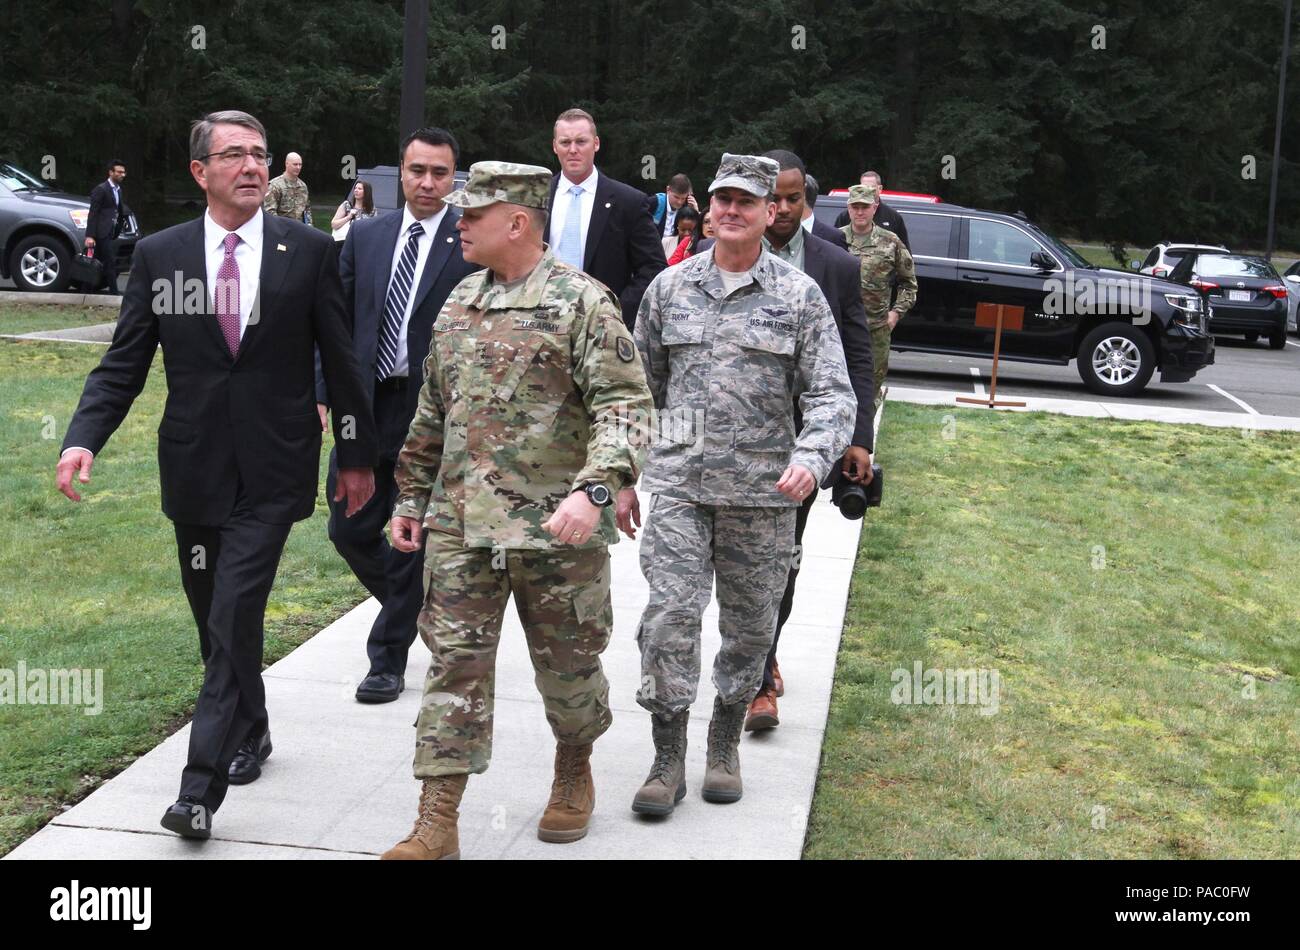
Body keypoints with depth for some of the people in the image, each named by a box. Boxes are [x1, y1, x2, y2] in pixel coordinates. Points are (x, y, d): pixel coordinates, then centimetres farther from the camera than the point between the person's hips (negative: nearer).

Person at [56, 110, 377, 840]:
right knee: (216, 618, 15)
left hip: (272, 472, -3)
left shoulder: (309, 251, -2)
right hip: (195, 470, 3)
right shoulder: (159, 255, 2)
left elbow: (341, 360, 3)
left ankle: (202, 786, -6)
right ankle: (250, 732, 39)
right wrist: (84, 439, -14)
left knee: (235, 617, -11)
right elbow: (124, 364, 2)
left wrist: (358, 454, 7)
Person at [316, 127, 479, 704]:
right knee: (350, 530, 10)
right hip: (367, 406, 5)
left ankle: (389, 660, 19)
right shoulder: (365, 236, 8)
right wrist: (323, 392, 0)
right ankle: (412, 608, 36)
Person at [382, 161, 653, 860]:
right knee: (455, 663, 2)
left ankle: (574, 770, 38)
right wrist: (411, 496, 20)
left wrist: (594, 489, -30)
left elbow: (624, 405, -16)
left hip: (556, 527, -5)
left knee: (567, 665, 11)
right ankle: (437, 825, 7)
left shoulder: (581, 302, -9)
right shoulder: (459, 304, 12)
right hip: (460, 525, 5)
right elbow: (432, 415, 20)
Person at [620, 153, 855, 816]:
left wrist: (811, 459, -21)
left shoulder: (799, 295, 1)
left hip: (763, 490, 0)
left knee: (749, 628, 9)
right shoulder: (670, 287, 7)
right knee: (669, 616, -9)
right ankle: (668, 758, 2)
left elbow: (832, 395, -3)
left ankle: (724, 746, 29)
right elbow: (641, 389, 13)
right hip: (679, 482, 1)